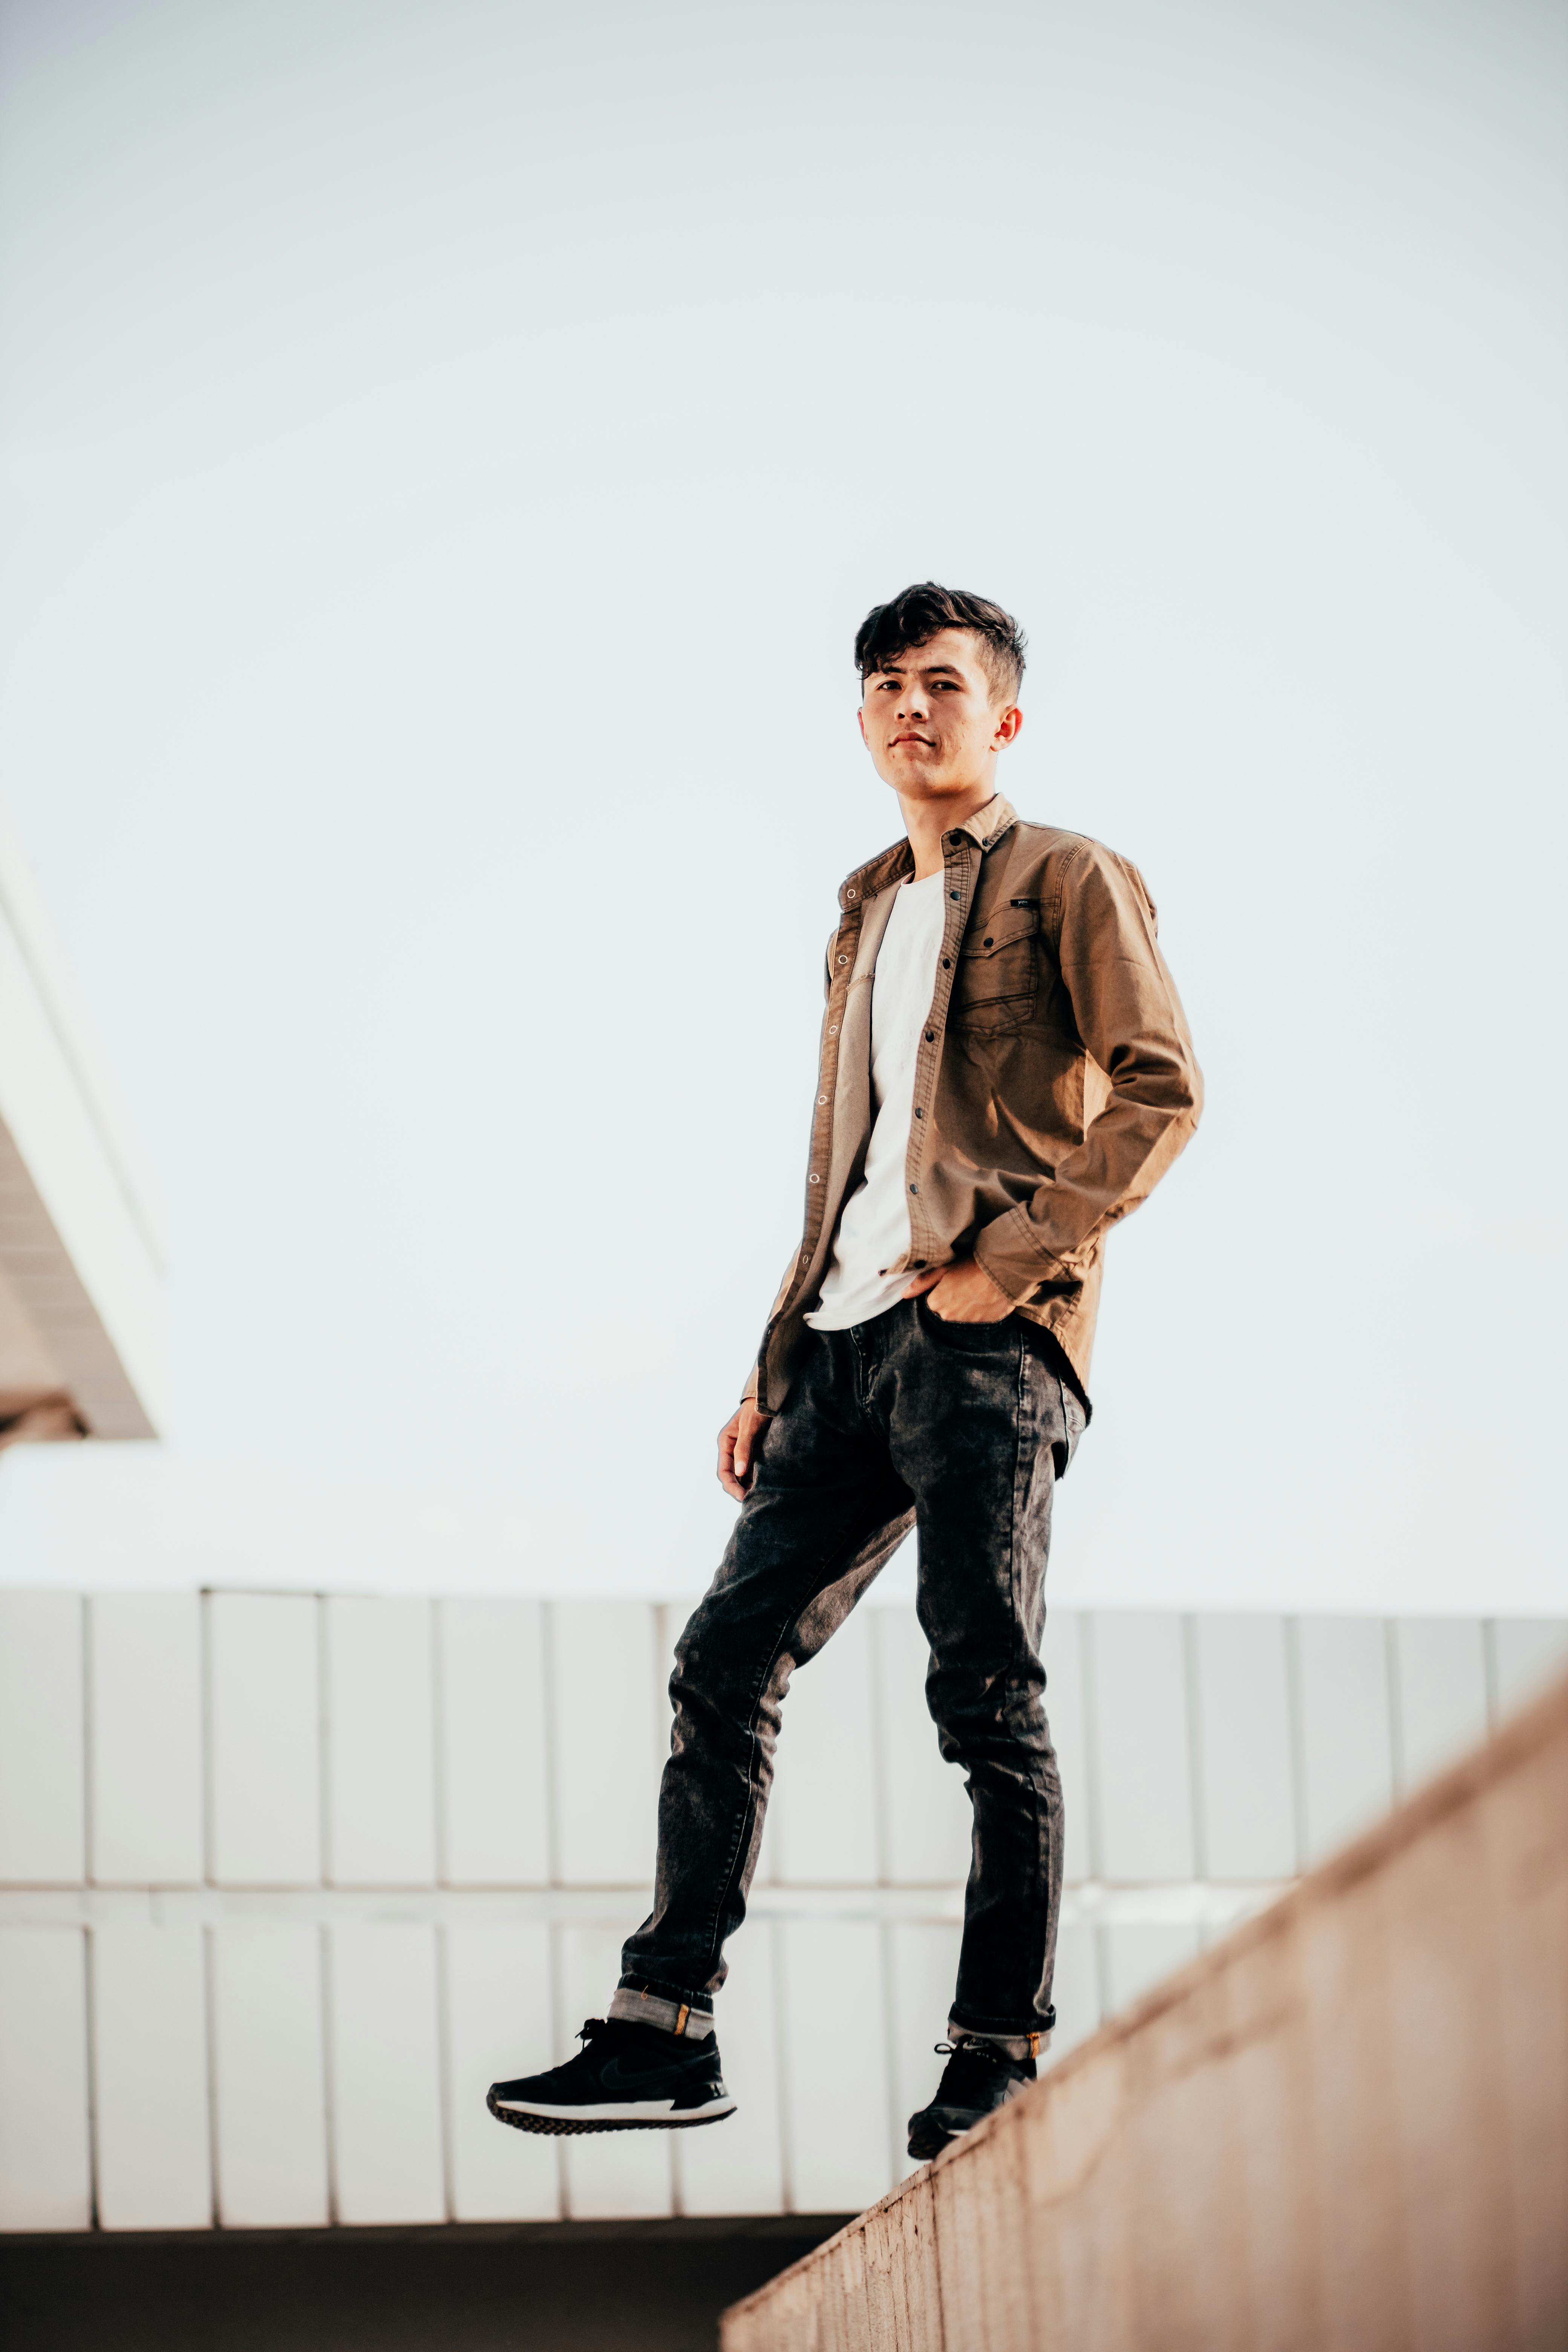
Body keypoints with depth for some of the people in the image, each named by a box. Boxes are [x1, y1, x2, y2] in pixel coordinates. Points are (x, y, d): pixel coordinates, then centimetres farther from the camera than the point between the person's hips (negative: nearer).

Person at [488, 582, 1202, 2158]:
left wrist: (1012, 1259, -15)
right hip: (850, 1339, 7)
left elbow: (1162, 1092, -8)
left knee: (986, 1696, -9)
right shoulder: (866, 916, 25)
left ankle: (1000, 2049, -3)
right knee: (724, 1661, -1)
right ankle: (665, 2028, 0)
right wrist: (774, 1365, 18)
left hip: (988, 1339, -7)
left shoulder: (1071, 881, 4)